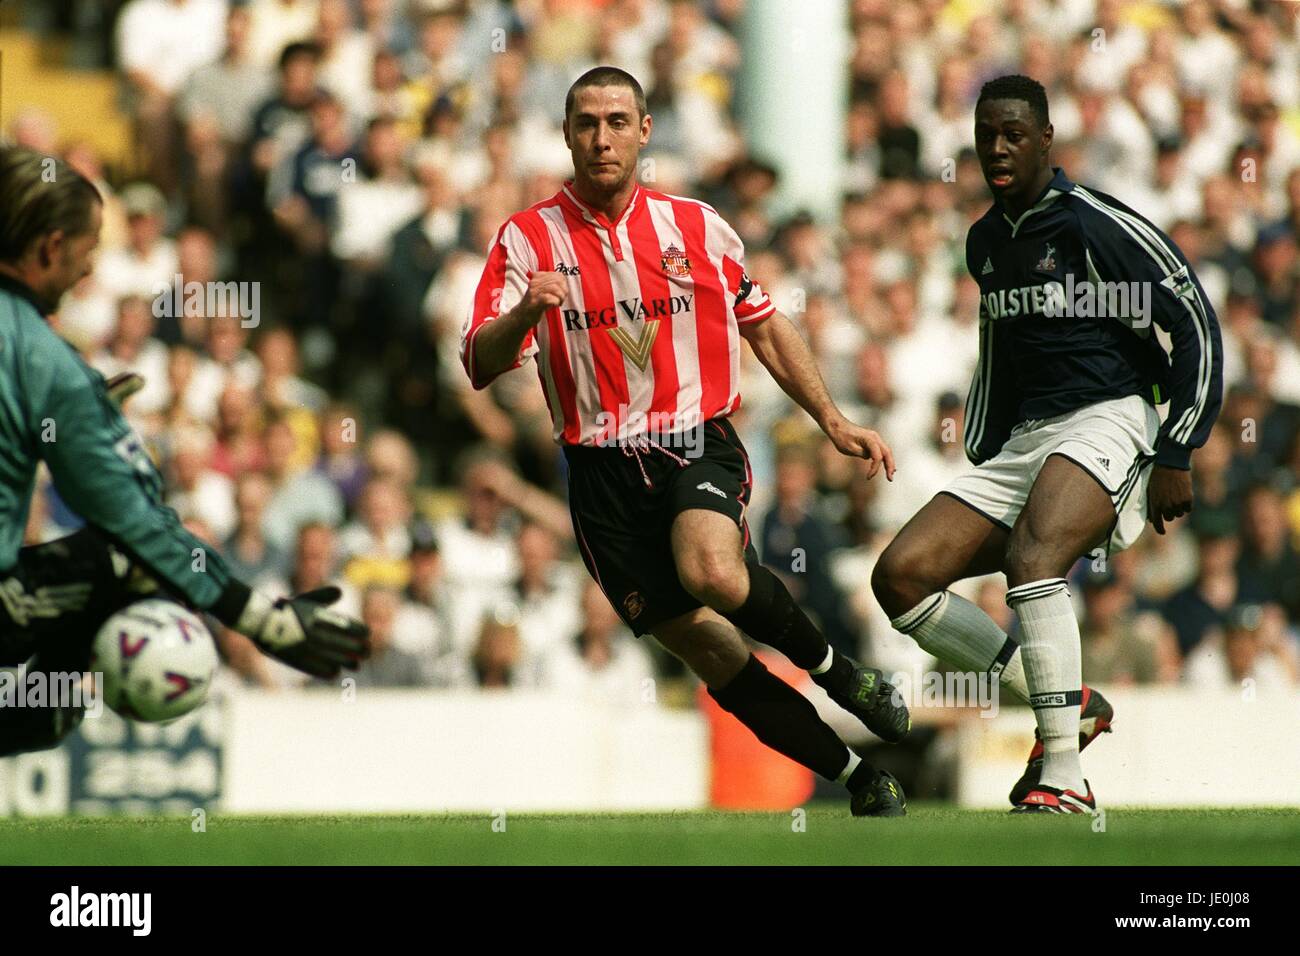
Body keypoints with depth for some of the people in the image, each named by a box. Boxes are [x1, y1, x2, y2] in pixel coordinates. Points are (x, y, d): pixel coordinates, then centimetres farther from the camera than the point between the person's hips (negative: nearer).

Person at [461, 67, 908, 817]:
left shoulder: (696, 226, 5)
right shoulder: (527, 239, -1)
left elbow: (765, 327, 17)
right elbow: (481, 363, -10)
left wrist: (835, 424, 13)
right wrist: (526, 313, -31)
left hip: (700, 445, -1)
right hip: (603, 471, 1)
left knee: (714, 574, -32)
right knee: (709, 649, -3)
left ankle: (835, 669, -6)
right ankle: (862, 779, 11)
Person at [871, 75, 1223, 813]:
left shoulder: (1100, 226, -8)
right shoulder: (986, 242, 16)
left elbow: (1198, 331, -7)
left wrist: (1176, 456, -12)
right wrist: (981, 464, 26)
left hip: (1109, 421, -8)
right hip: (1023, 442, 8)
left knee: (1031, 559, -36)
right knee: (900, 576, -8)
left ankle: (1064, 778, -32)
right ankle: (1068, 705, -4)